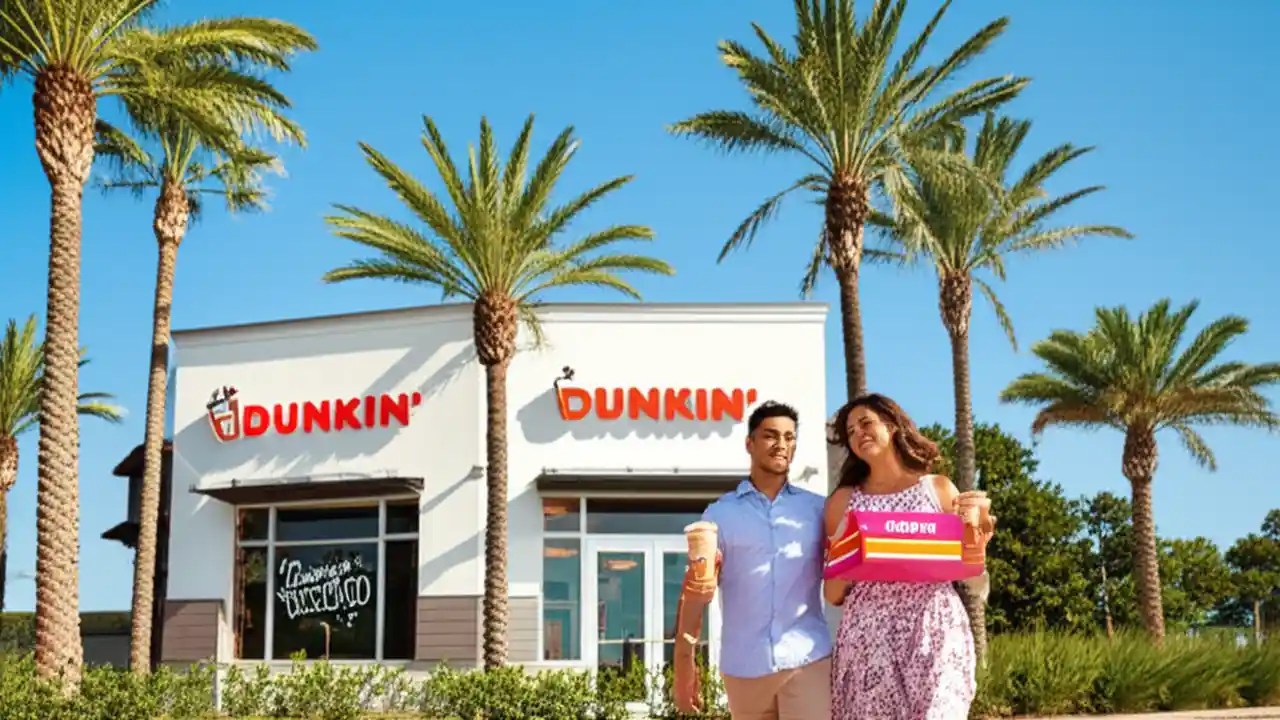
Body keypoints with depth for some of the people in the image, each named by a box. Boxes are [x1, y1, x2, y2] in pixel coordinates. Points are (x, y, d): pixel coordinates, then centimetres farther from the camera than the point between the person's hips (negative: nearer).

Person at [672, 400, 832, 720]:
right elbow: (694, 592, 4)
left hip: (808, 658, -1)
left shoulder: (818, 508, 8)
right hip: (743, 665, 1)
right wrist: (684, 662, -4)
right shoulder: (720, 513, 7)